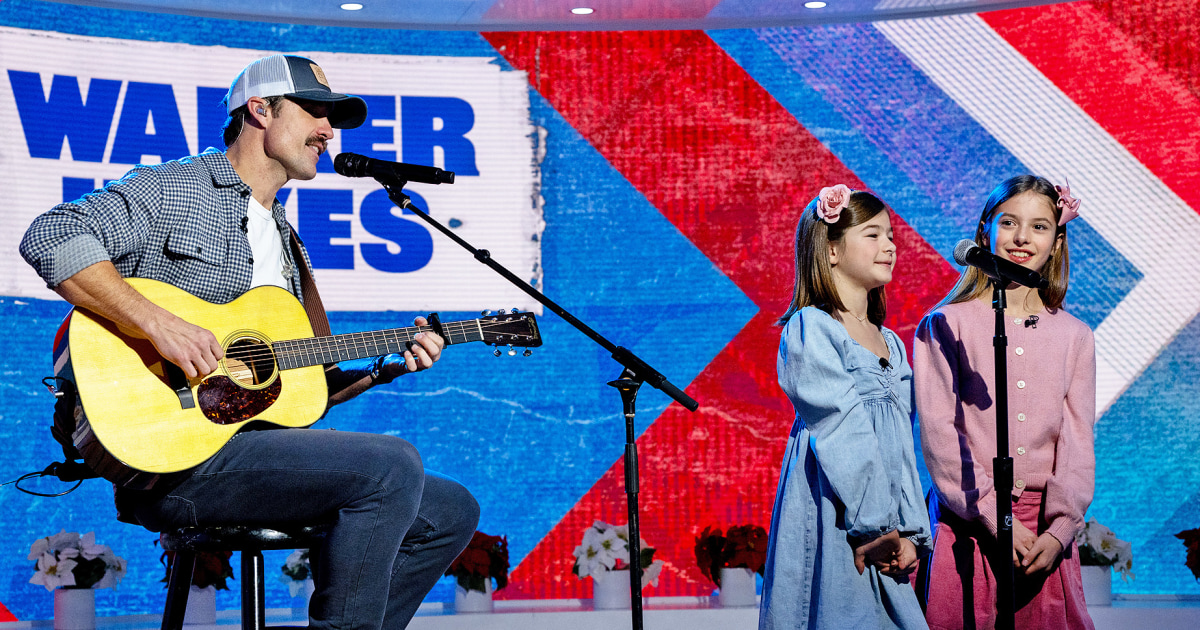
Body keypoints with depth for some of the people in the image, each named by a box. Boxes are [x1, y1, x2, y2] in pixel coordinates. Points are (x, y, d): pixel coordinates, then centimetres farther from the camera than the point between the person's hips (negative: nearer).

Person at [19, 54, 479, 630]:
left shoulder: (285, 242, 25)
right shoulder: (168, 189, 1)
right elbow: (50, 238, -16)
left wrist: (383, 369, 9)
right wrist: (159, 324, -25)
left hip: (258, 445, 8)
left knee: (451, 512, 2)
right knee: (392, 467, -26)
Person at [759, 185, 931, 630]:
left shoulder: (891, 343, 17)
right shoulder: (810, 329, -7)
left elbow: (902, 443, 13)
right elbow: (840, 434, -14)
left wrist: (910, 529, 4)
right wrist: (874, 524, -16)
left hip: (886, 530, 7)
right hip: (833, 518, -7)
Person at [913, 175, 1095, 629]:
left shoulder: (1074, 336, 10)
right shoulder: (946, 325, 0)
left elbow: (1078, 442, 5)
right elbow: (940, 433, -6)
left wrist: (1058, 530, -8)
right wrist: (995, 517, -14)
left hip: (1047, 530, 3)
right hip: (968, 524, -3)